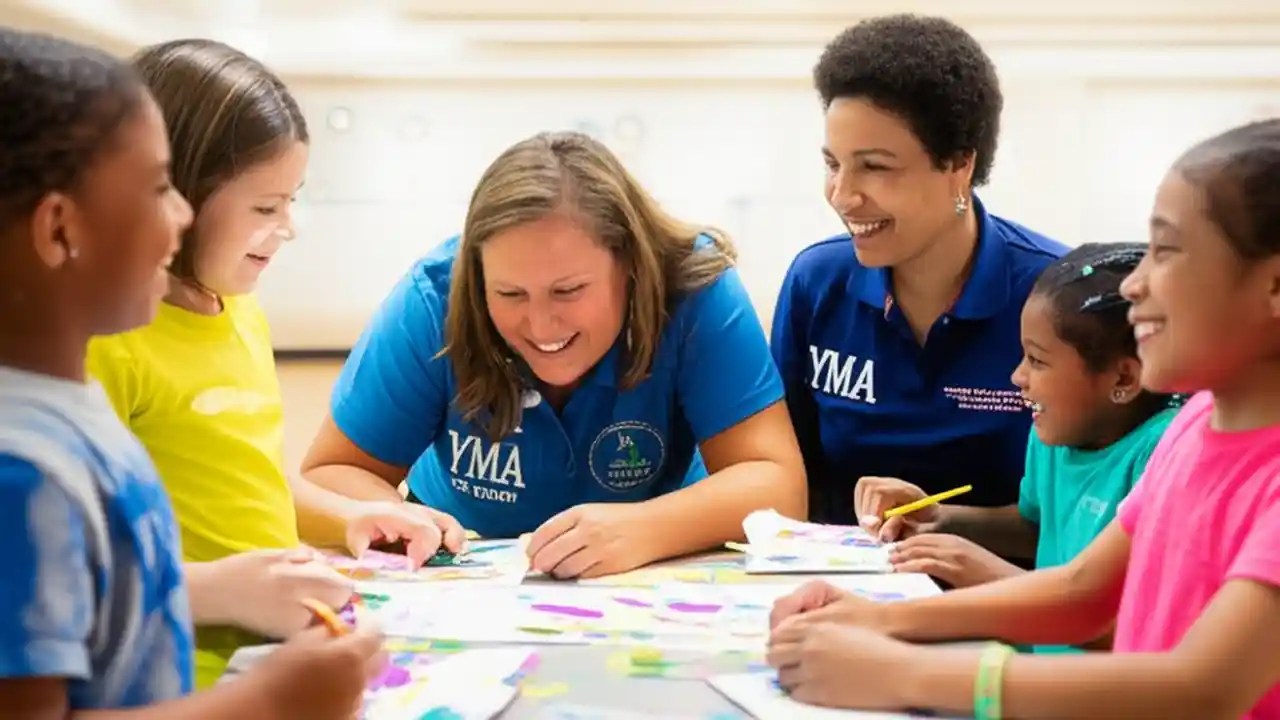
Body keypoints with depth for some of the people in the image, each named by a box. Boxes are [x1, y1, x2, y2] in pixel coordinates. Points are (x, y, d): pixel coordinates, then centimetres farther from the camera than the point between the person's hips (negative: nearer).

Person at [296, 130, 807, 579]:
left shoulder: (696, 289, -21)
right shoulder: (433, 298, -19)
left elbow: (777, 484, -24)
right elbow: (328, 476, -12)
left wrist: (644, 529, -42)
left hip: (648, 589, -1)